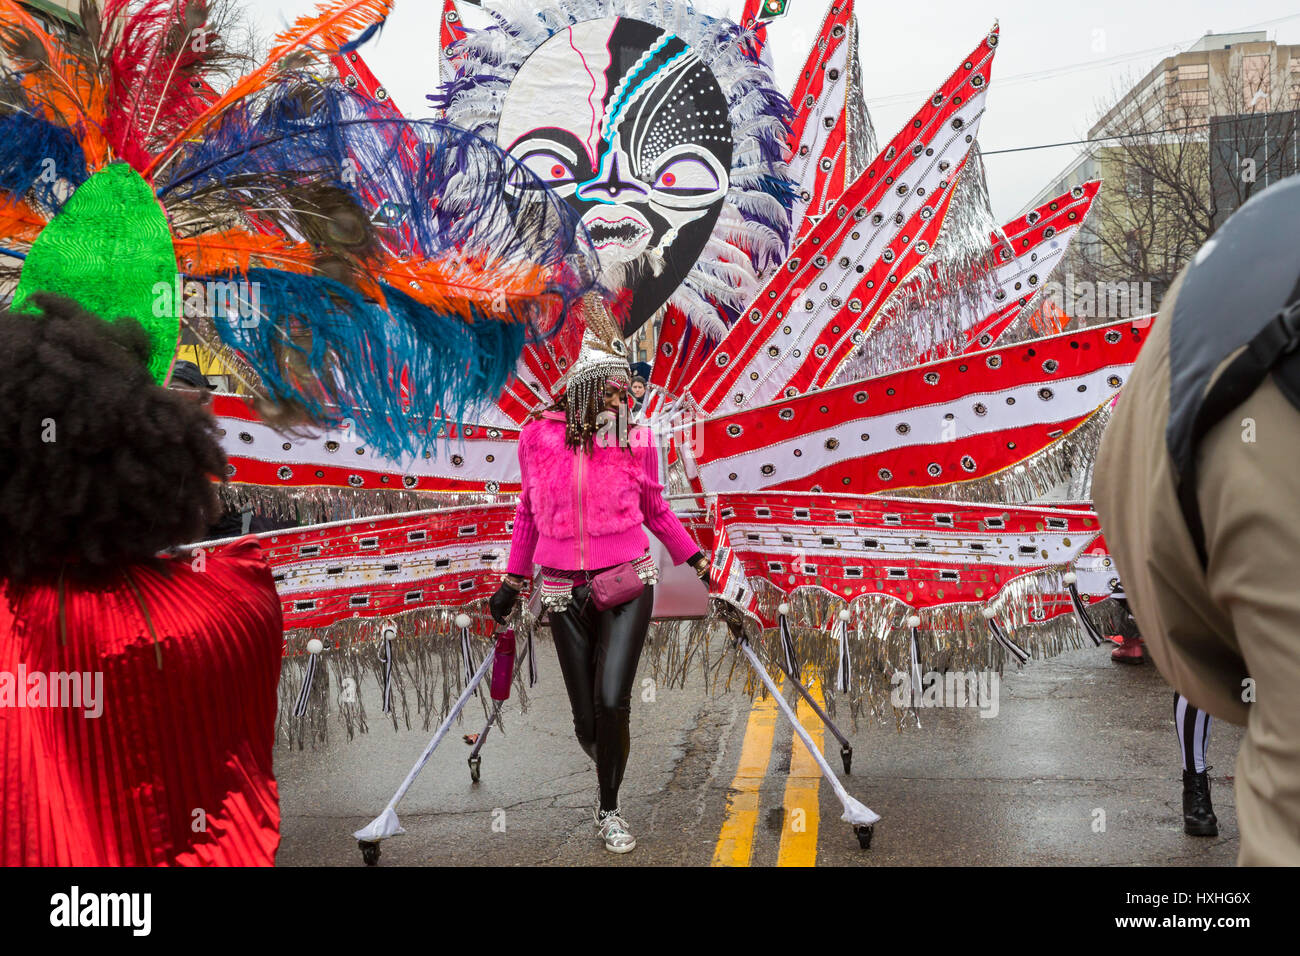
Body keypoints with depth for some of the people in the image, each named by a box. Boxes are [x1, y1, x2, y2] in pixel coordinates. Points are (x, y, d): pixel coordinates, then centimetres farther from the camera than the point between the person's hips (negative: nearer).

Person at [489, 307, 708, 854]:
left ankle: (609, 810, 9)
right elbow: (529, 511, 11)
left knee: (611, 701, -16)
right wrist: (514, 580, 13)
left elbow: (654, 509, 13)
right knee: (586, 720, 5)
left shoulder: (636, 443, -4)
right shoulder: (538, 438, -3)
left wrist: (694, 559, 17)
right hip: (566, 592, 1)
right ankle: (609, 761, 42)